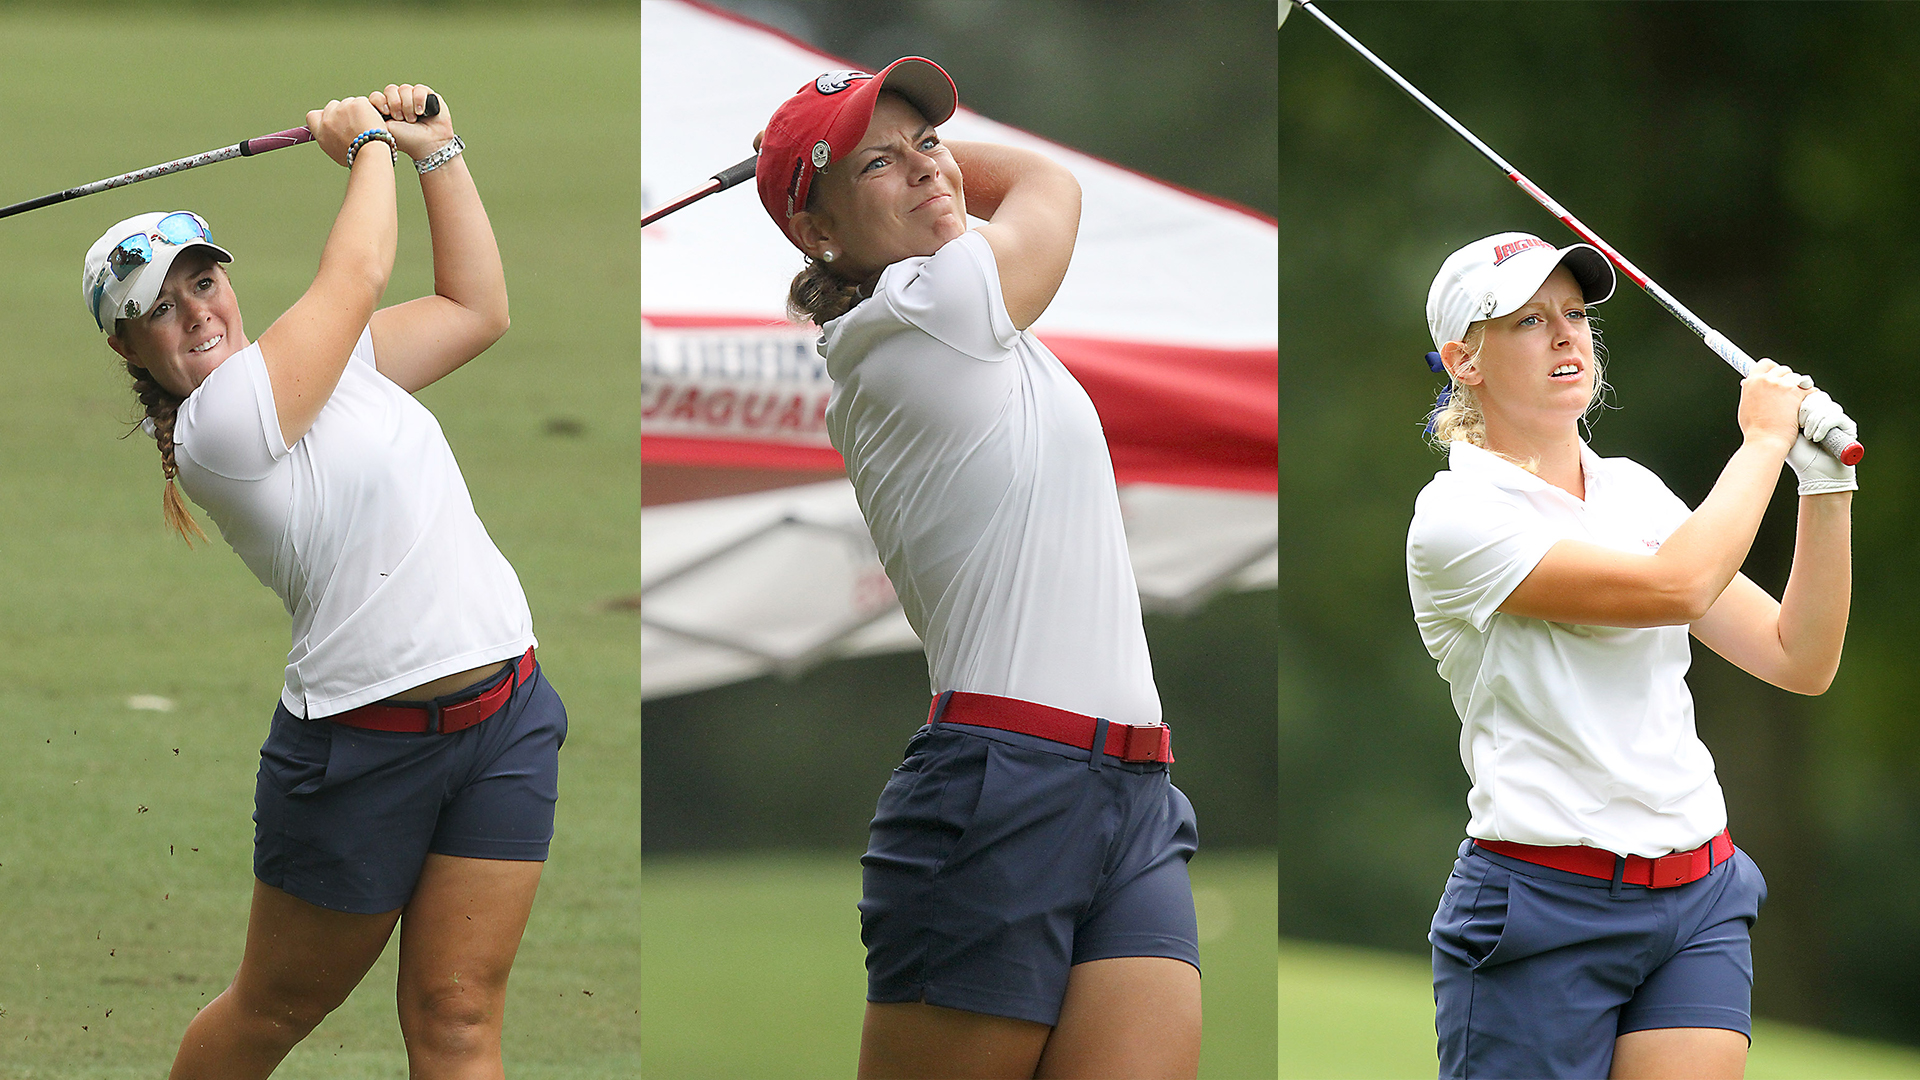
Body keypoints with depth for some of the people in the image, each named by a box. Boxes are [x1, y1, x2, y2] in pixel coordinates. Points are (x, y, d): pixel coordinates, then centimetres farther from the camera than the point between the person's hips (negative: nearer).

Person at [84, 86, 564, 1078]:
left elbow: (474, 308, 21)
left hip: (505, 723, 6)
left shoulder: (327, 357, 11)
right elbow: (359, 274, -9)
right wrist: (367, 144, 7)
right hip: (363, 750, -6)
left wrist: (437, 152, 15)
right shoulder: (215, 425, -15)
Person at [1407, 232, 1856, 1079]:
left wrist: (1825, 489, -2)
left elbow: (1799, 660, 9)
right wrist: (1763, 441, -9)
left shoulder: (1635, 491, 13)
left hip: (1699, 909, 6)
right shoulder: (1458, 516, -10)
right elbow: (1676, 586, -21)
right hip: (1540, 923, -6)